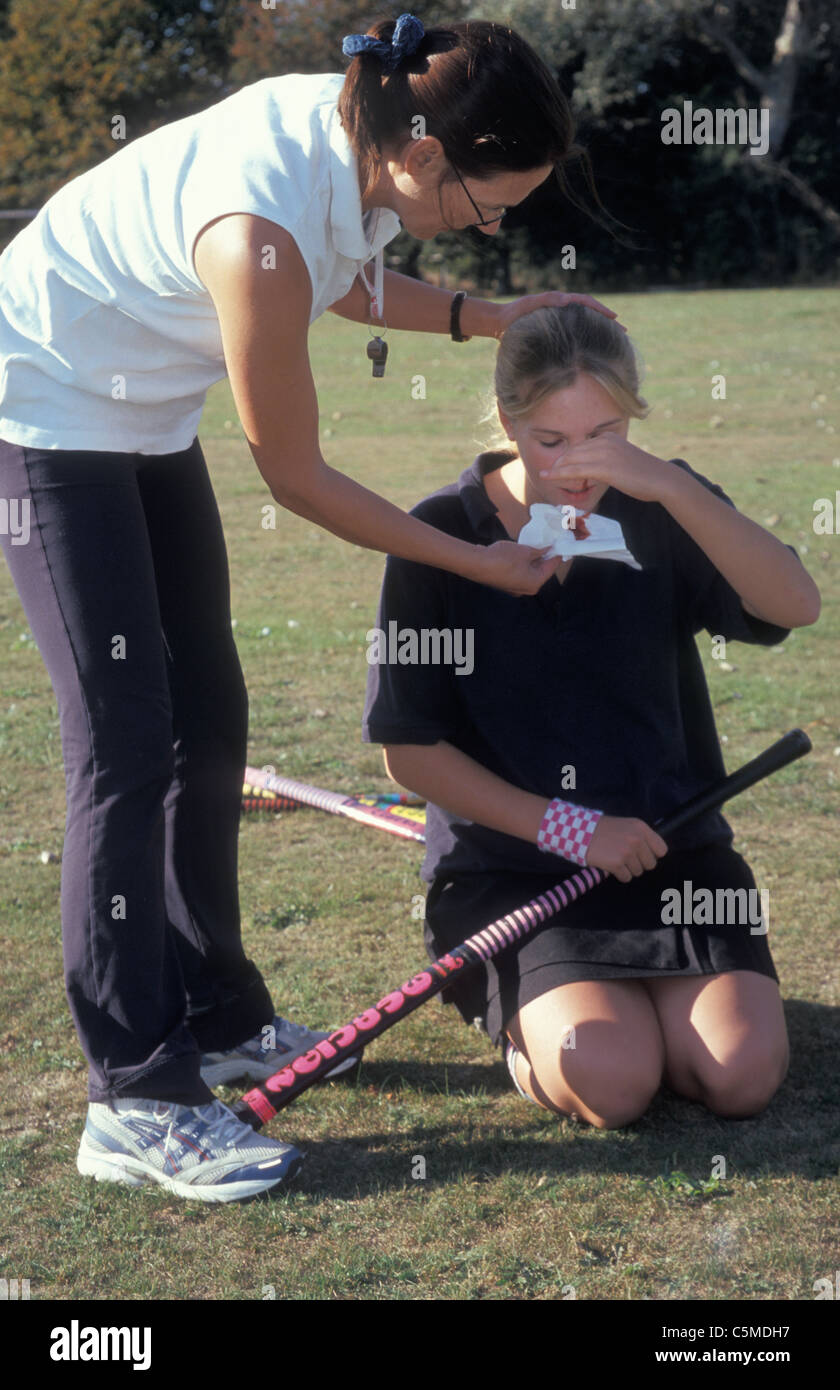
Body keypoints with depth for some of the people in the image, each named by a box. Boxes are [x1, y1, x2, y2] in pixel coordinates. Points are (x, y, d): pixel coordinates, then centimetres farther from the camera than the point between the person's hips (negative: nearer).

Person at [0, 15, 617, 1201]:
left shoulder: (351, 131, -10)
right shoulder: (261, 227, -34)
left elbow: (341, 282, 13)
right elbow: (295, 478, -23)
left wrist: (490, 317, 0)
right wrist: (479, 562, -15)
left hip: (144, 416, 9)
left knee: (207, 724, 10)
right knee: (126, 740, -12)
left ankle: (216, 1019, 22)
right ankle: (135, 1101, -6)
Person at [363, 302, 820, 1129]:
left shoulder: (660, 512, -1)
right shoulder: (442, 537, -7)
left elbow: (795, 606, -19)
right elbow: (411, 750, -6)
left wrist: (672, 487, -31)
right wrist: (570, 828, -11)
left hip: (670, 843, 3)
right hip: (508, 864, -2)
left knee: (743, 1074, -16)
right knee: (614, 1079, -23)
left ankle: (647, 989, 15)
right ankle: (522, 1010, 10)